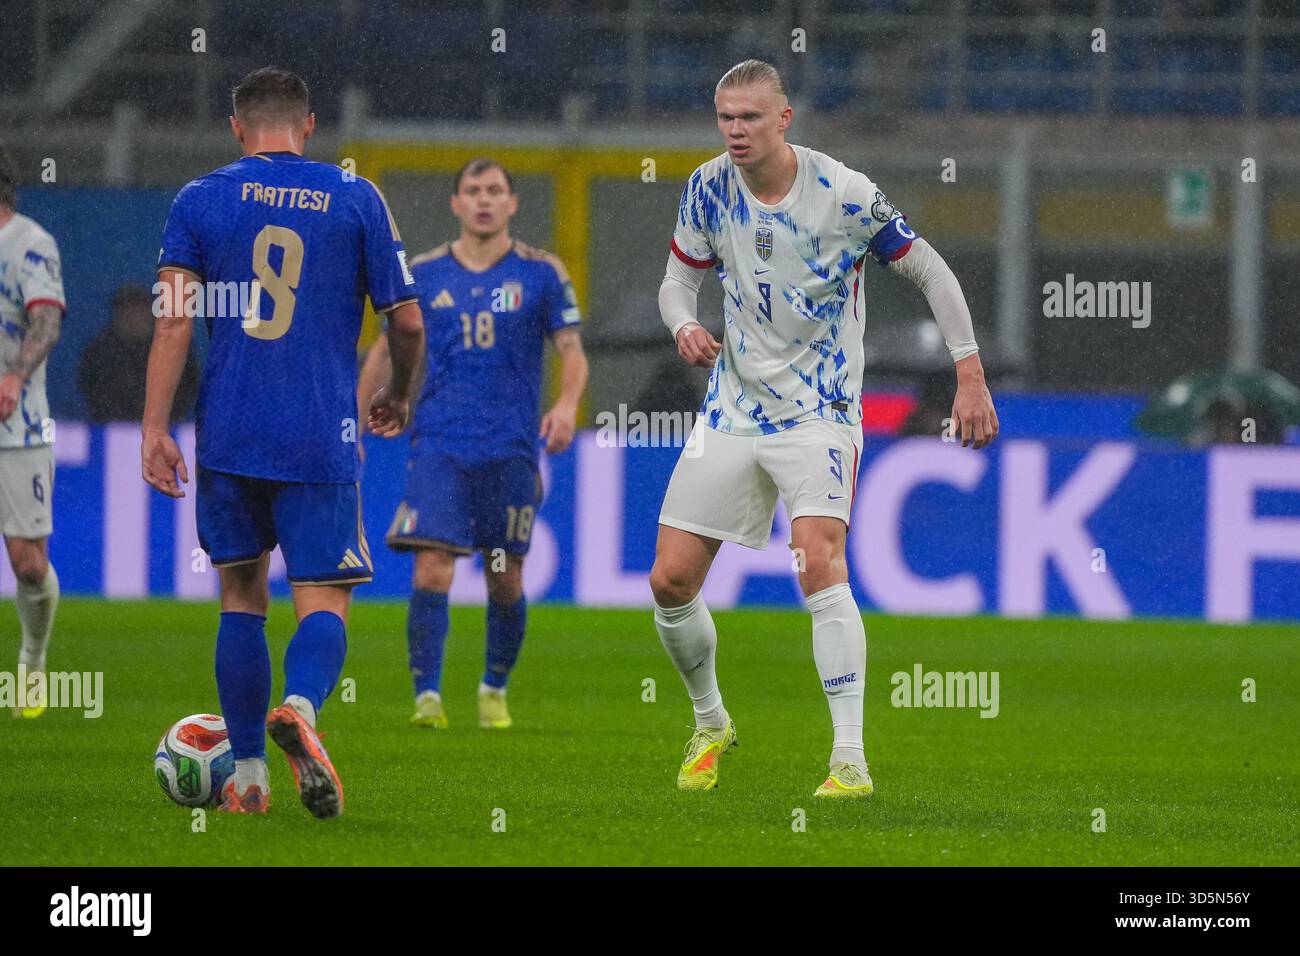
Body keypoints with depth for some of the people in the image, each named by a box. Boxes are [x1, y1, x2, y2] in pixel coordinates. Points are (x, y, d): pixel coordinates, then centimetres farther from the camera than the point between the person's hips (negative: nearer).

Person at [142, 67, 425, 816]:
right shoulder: (357, 200, 4)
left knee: (243, 595, 15)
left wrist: (155, 428, -5)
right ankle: (301, 706, -32)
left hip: (228, 437, 2)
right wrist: (399, 397, 24)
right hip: (321, 440, -2)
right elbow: (407, 323, 5)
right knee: (324, 601, 0)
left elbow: (174, 319, -4)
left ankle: (248, 776, 12)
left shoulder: (201, 199, 4)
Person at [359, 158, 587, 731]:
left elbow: (572, 352, 2)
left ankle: (495, 690, 26)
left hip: (511, 447, 0)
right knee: (431, 571, -14)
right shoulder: (421, 274, 7)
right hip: (438, 445, 0)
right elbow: (387, 350, 15)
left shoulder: (541, 273, 3)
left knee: (506, 579, 6)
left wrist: (567, 404, -18)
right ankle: (427, 696, -12)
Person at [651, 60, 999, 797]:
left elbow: (931, 272, -3)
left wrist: (971, 377, -4)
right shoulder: (709, 188, -3)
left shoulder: (845, 194, -14)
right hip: (733, 405, 5)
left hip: (820, 409, -5)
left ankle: (852, 761, -24)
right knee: (671, 579, 1)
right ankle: (712, 724, 27)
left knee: (819, 563, -25)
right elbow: (680, 278, 10)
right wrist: (686, 328, -14)